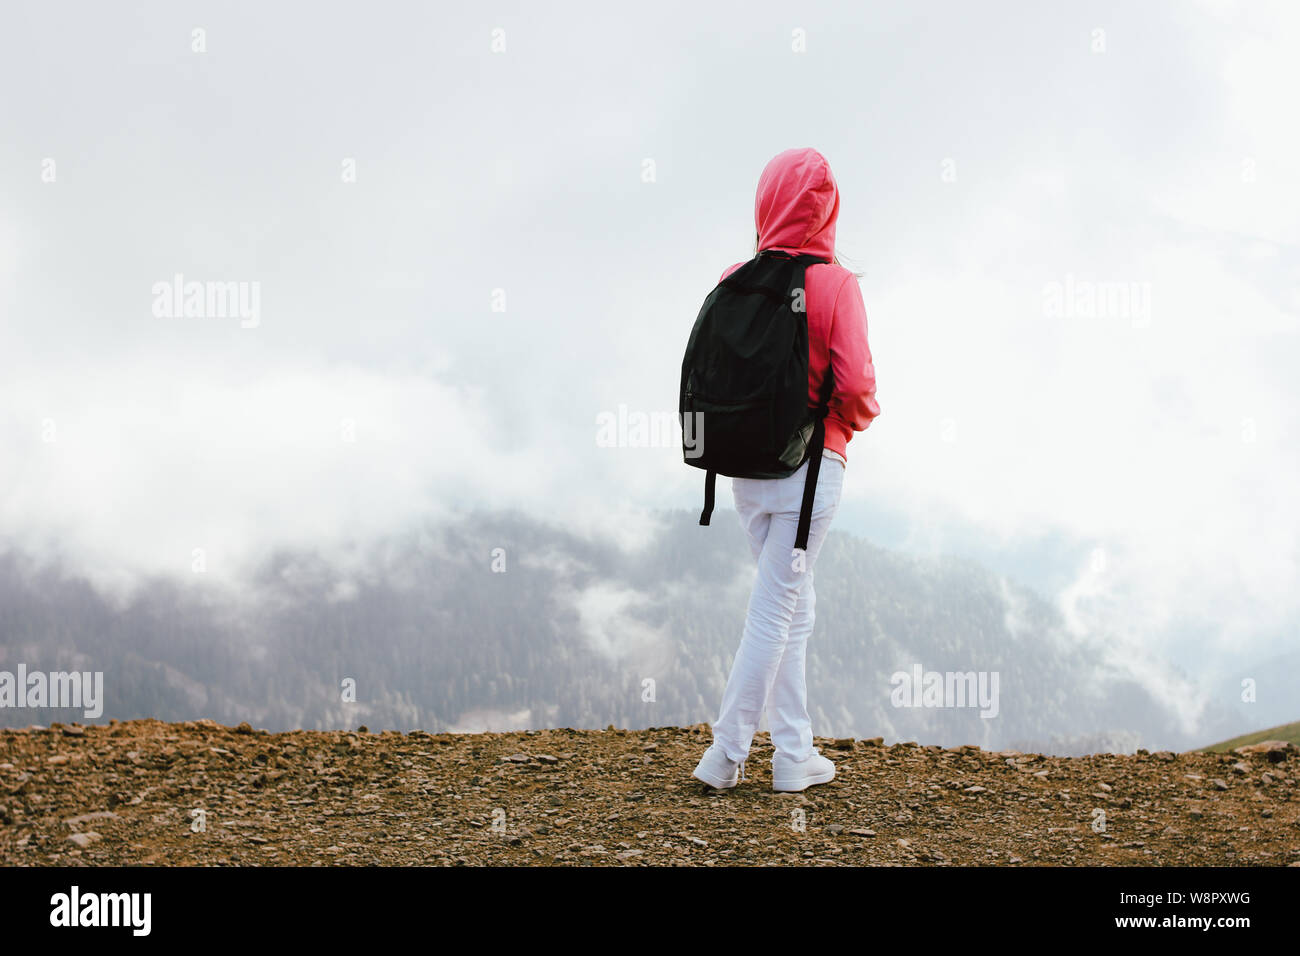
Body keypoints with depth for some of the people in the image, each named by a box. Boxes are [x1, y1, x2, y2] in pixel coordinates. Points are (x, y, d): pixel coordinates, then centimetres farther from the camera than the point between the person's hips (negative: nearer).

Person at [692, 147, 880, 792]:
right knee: (775, 607, 1)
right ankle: (726, 752, 4)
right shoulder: (835, 285, -12)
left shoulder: (735, 280, 0)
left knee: (793, 601, 16)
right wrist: (859, 418, 4)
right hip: (810, 462, -5)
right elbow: (854, 385, -17)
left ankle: (794, 754, 19)